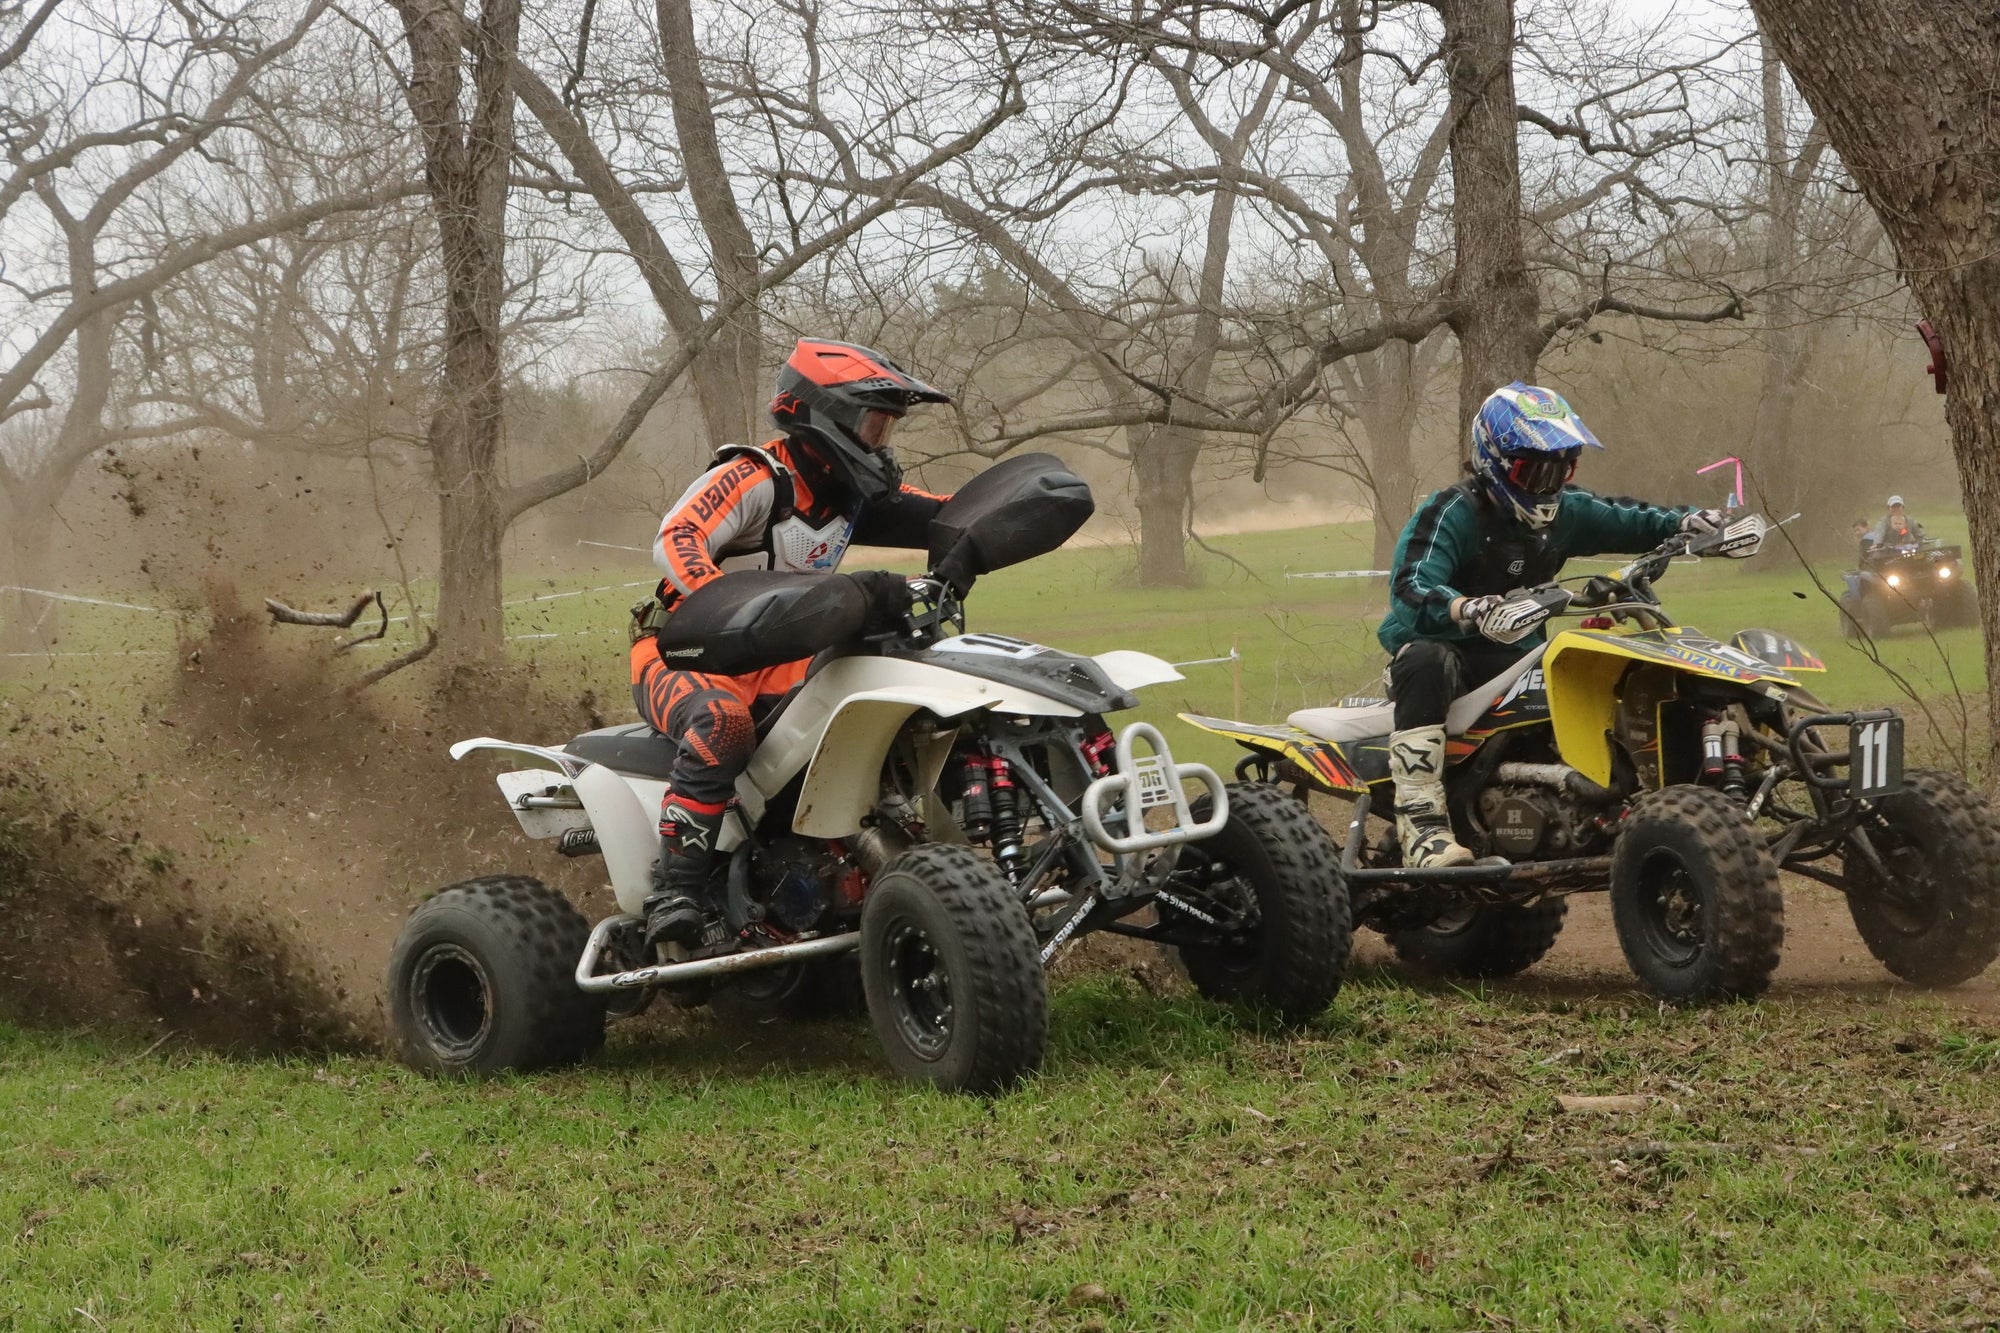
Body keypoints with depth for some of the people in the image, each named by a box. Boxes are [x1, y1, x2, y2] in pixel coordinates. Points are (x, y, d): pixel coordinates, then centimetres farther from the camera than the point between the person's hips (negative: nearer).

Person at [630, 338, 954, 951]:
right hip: (683, 657, -8)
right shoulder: (755, 478, -16)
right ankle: (674, 894, -40)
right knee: (723, 720, -40)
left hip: (773, 664, 8)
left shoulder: (854, 495, 9)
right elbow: (675, 542, -31)